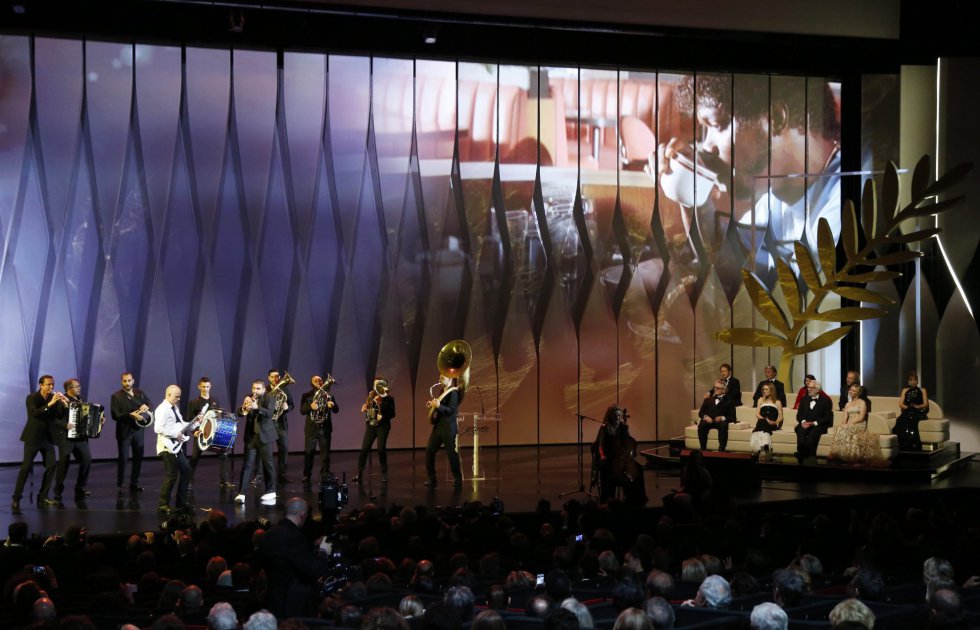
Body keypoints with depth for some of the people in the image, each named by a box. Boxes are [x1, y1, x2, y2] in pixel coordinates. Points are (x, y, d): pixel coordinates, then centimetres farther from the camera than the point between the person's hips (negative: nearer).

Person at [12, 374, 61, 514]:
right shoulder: (32, 398, -9)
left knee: (51, 466, -2)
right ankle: (16, 500, -8)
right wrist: (49, 404, -32)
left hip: (47, 437, 5)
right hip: (33, 437, -5)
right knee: (26, 467, -9)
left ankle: (42, 497, 8)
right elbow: (34, 413, -25)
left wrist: (64, 404, -18)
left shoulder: (54, 398, 4)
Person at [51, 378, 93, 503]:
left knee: (87, 460, 3)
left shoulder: (80, 399, 14)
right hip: (66, 437, -7)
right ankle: (58, 492, 6)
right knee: (64, 463, -4)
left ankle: (80, 489, 17)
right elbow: (53, 418, -15)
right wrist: (65, 425, -24)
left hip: (80, 437, 7)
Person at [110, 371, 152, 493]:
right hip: (124, 432, -5)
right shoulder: (116, 396, -8)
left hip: (138, 430, 5)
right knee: (123, 458, -2)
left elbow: (150, 404, 15)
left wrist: (146, 406, -9)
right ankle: (120, 485, 6)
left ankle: (134, 483, 20)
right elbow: (115, 415, -16)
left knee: (138, 457, 9)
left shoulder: (140, 393, 7)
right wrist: (130, 415, -28)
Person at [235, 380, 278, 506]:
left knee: (268, 464, 4)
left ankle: (271, 491, 16)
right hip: (250, 436, 3)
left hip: (264, 436, -3)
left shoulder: (269, 399, -5)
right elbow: (240, 413, 0)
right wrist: (244, 406, -22)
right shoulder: (249, 398, 7)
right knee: (247, 464, -2)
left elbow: (269, 413, -21)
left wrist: (256, 407, -36)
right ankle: (241, 492, -6)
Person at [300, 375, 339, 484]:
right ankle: (306, 475, 10)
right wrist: (310, 406, -22)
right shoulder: (307, 396, 4)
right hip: (311, 428, -2)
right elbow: (302, 410, -4)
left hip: (325, 428, 2)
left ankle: (324, 475, 9)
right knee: (309, 452, 0)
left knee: (325, 452, 3)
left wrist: (333, 405, -16)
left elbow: (336, 410, 7)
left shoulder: (329, 395, 10)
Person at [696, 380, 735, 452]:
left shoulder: (728, 402, 13)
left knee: (723, 425, -37)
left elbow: (732, 417, 3)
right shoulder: (708, 400, 24)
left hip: (721, 421, -2)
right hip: (709, 420, 2)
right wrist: (705, 416, -9)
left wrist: (723, 418, -17)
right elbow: (700, 412, 15)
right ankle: (703, 448, -24)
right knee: (701, 425, -31)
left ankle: (721, 448, -33)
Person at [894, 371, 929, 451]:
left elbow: (926, 404, 10)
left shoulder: (922, 390, 22)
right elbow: (900, 404, 16)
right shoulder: (905, 391, 28)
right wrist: (907, 407, -7)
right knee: (900, 419, -36)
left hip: (918, 412, -2)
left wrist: (917, 406, -10)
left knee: (910, 418, -39)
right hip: (907, 411, 2)